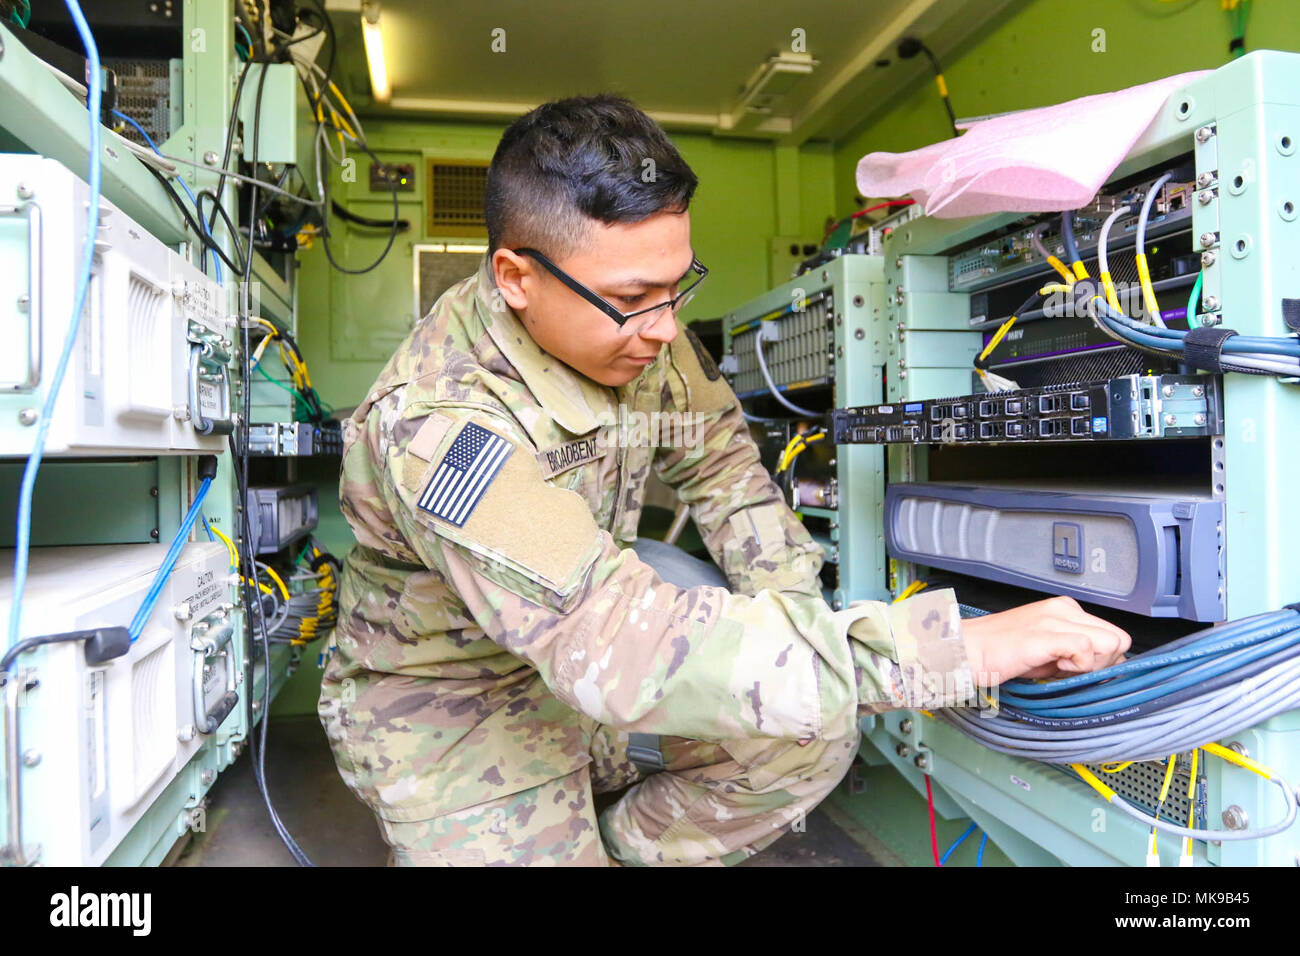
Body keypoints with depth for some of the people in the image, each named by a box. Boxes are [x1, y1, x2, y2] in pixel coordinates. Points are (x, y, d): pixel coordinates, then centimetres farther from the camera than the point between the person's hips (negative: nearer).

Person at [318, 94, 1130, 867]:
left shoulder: (634, 324, -12)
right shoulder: (439, 423, -34)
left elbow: (716, 454, 4)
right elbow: (614, 642, -42)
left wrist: (800, 617, -9)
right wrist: (953, 649, -43)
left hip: (595, 615, 6)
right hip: (453, 707, -5)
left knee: (816, 733, -8)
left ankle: (624, 850, 12)